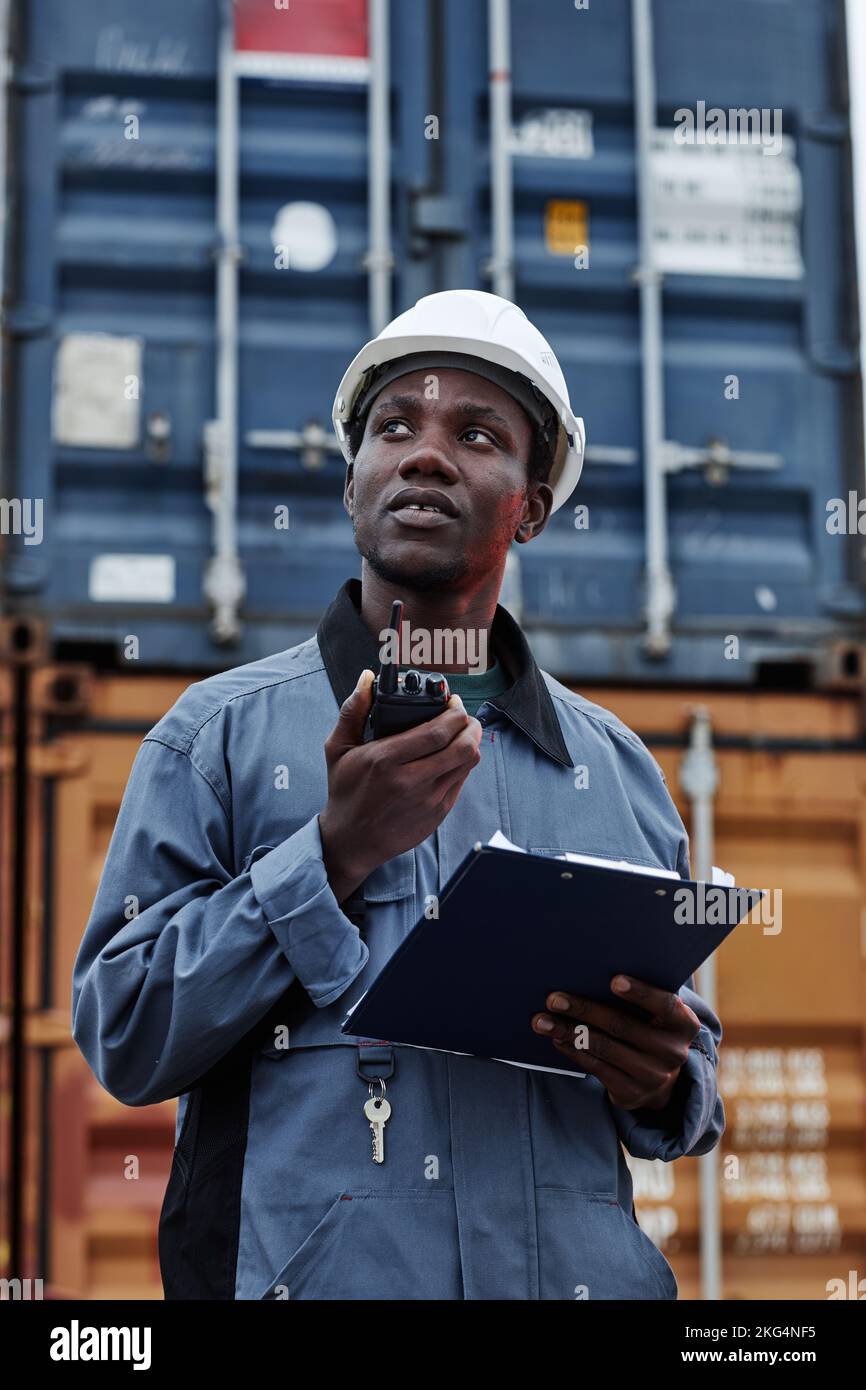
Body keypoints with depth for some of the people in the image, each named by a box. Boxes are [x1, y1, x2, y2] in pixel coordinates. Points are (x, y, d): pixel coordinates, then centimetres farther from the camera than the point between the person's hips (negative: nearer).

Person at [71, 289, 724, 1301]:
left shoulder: (619, 769, 12)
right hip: (315, 1273, -3)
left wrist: (665, 1084, -6)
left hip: (583, 1268, 3)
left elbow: (694, 1078, 17)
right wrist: (336, 851, -13)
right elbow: (120, 1037, -5)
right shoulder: (221, 732, 3)